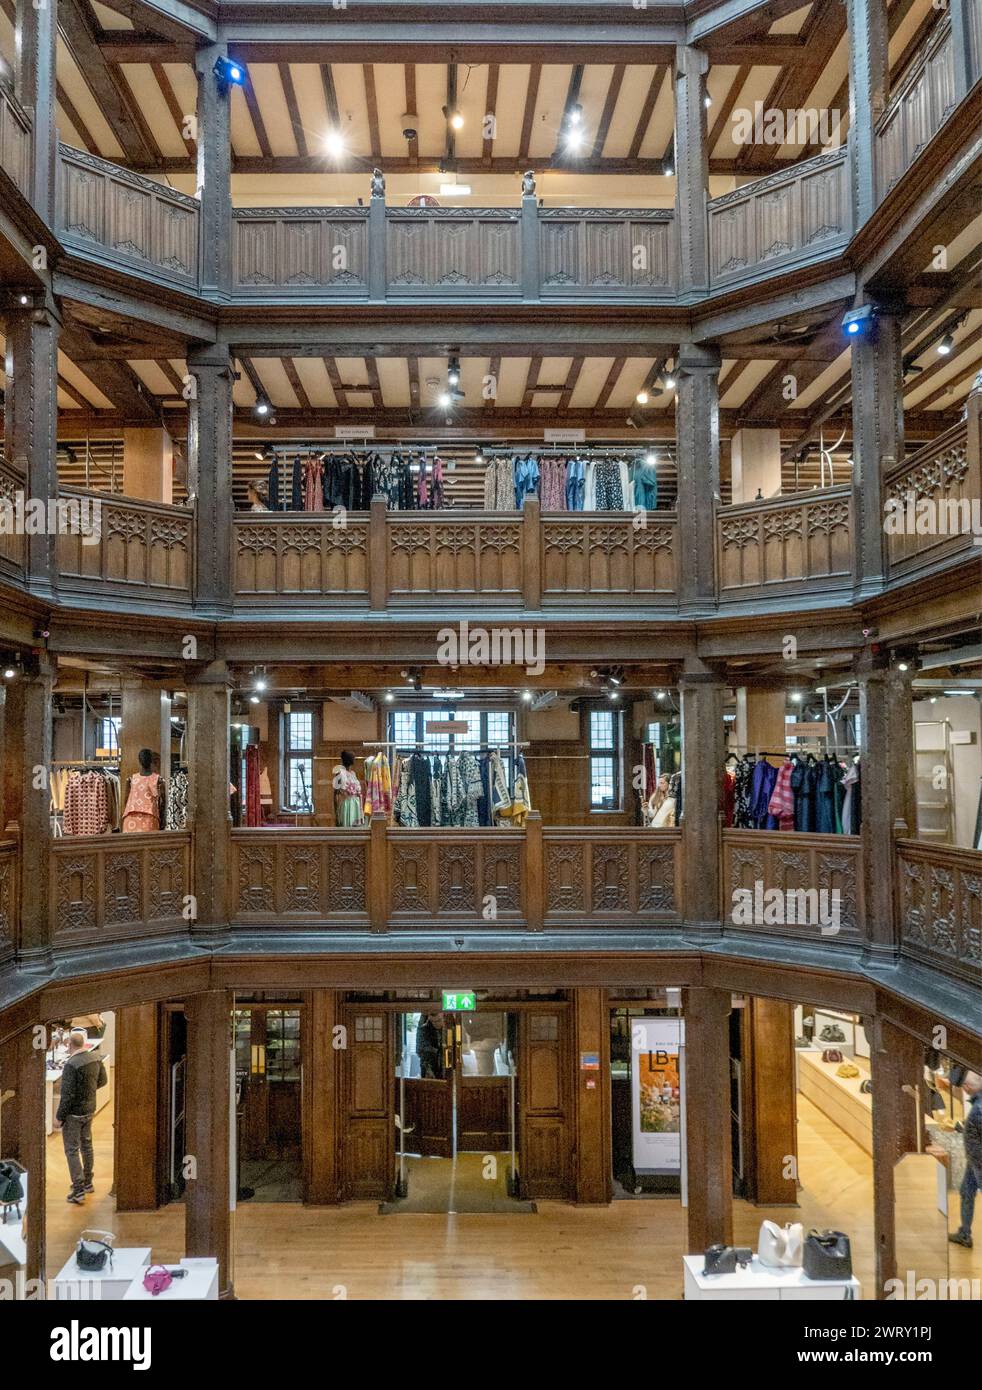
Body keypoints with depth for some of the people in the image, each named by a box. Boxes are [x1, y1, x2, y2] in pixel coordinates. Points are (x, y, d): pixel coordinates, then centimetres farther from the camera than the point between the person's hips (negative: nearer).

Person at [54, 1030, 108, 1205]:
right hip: (90, 1109, 7)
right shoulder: (96, 1057, -4)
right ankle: (87, 1182, 34)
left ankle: (78, 1190, 4)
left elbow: (67, 1095, -23)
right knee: (86, 1145, 21)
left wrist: (59, 1117, -13)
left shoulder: (71, 1065, -26)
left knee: (72, 1150, 3)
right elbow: (102, 1080, 9)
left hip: (74, 1113, -7)